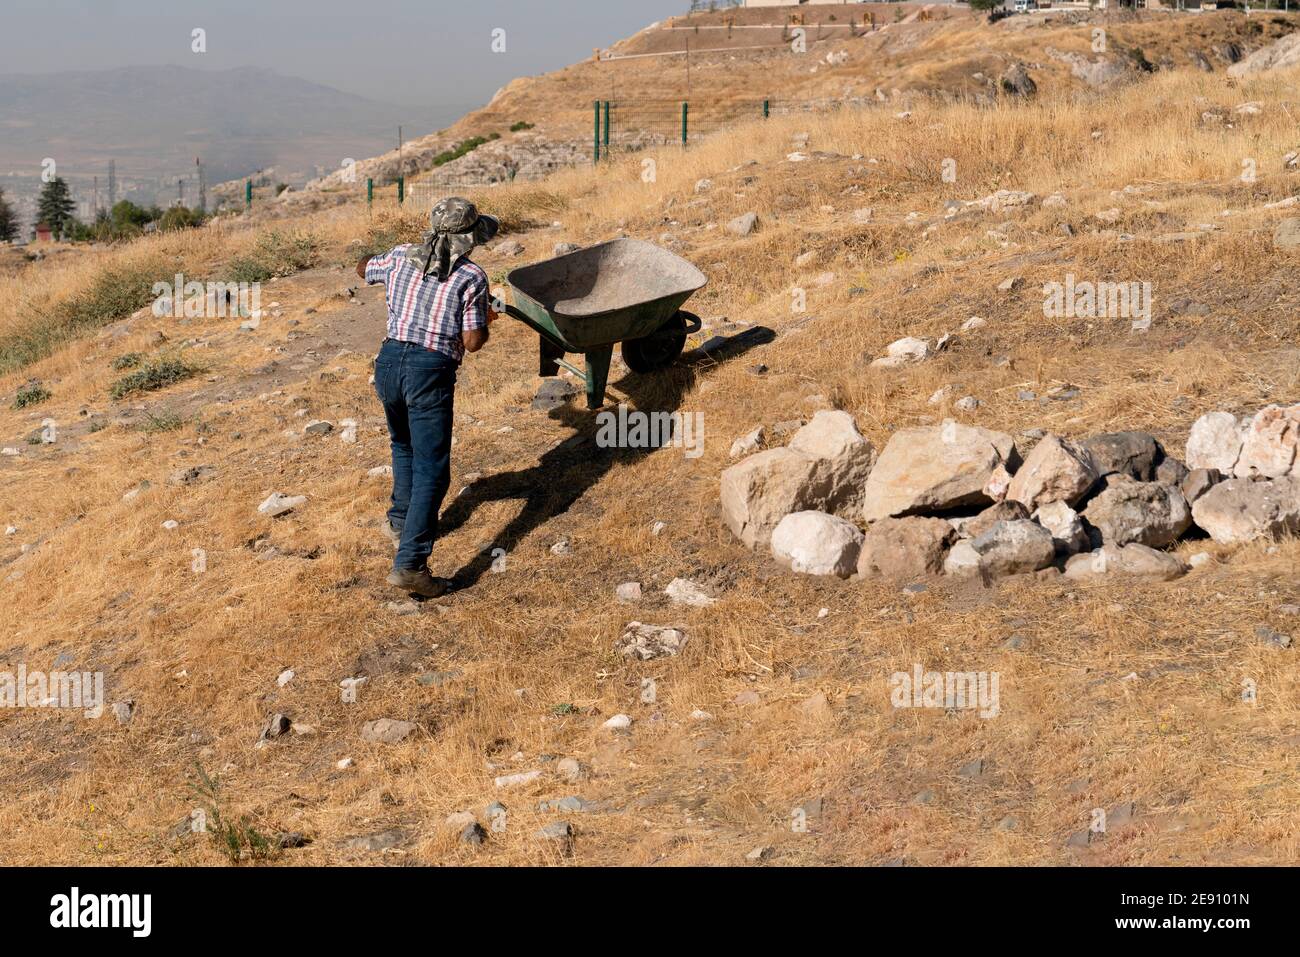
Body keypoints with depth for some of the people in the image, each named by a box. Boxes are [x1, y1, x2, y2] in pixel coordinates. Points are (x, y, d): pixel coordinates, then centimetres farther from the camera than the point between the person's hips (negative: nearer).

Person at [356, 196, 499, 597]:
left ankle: (400, 523, 43)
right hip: (431, 371, -6)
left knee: (404, 446, 31)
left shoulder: (402, 256, 12)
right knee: (431, 470, -4)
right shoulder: (472, 277, -3)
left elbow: (363, 269, 33)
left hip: (389, 361, 6)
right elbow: (472, 342, -7)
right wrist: (484, 321, 15)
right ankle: (409, 562, -14)